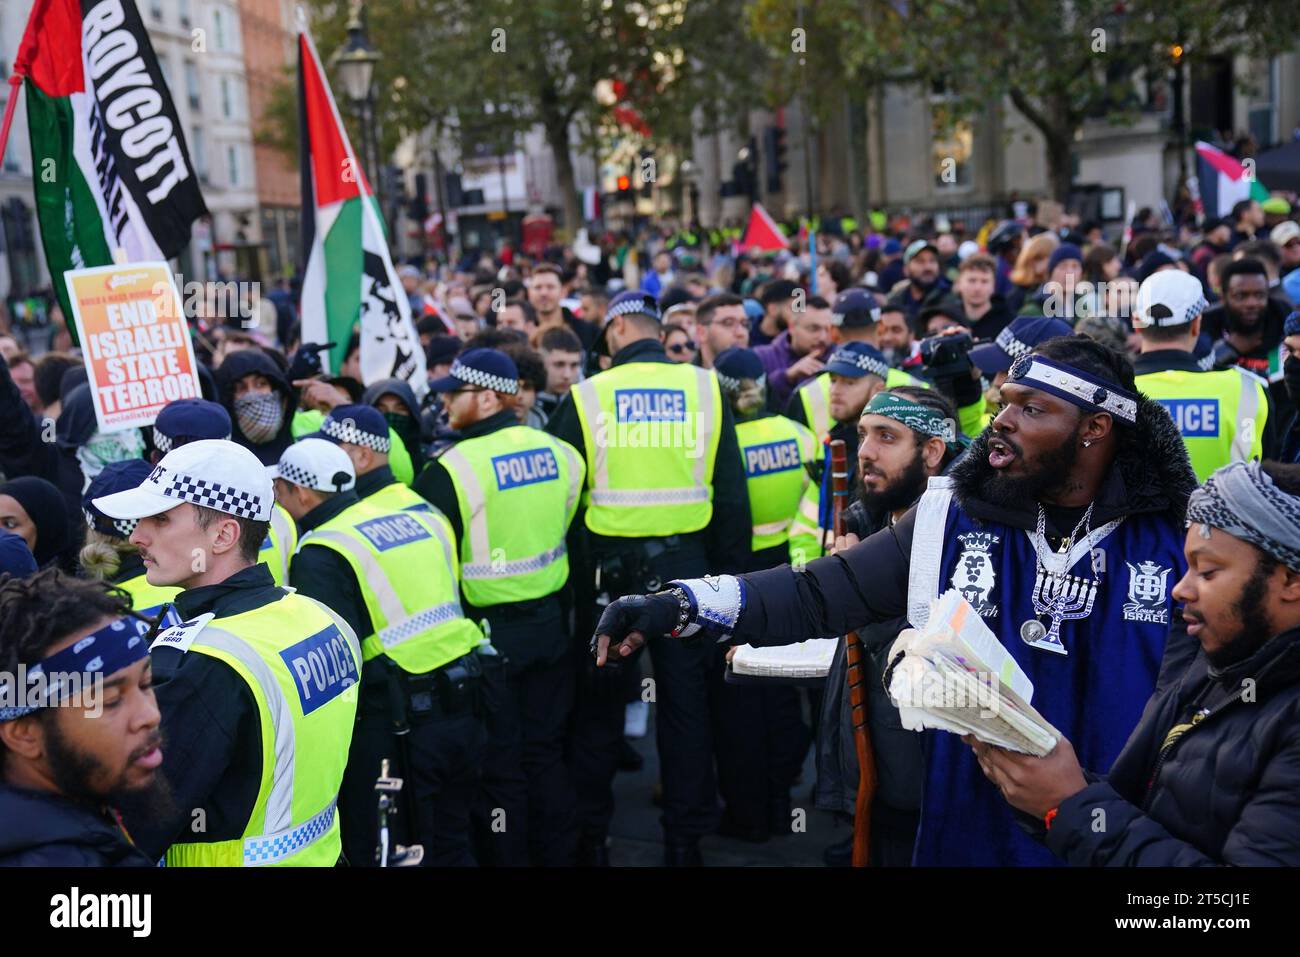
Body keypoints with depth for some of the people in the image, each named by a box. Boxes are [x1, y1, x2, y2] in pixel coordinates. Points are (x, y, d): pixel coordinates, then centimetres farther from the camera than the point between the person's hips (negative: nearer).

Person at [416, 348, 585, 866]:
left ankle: (509, 856, 19)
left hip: (489, 630, -5)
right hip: (550, 621, 5)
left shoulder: (453, 468, -16)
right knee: (546, 750, 18)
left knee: (499, 760, 8)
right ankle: (559, 853, 27)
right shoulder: (559, 452, 0)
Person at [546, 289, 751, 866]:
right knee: (685, 700, 11)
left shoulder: (586, 396, -6)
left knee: (600, 702, 13)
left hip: (608, 564, -1)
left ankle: (591, 835, 23)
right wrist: (730, 572, 8)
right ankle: (685, 837, 19)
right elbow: (732, 492, -1)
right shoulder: (704, 389, -3)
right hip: (684, 560, 1)